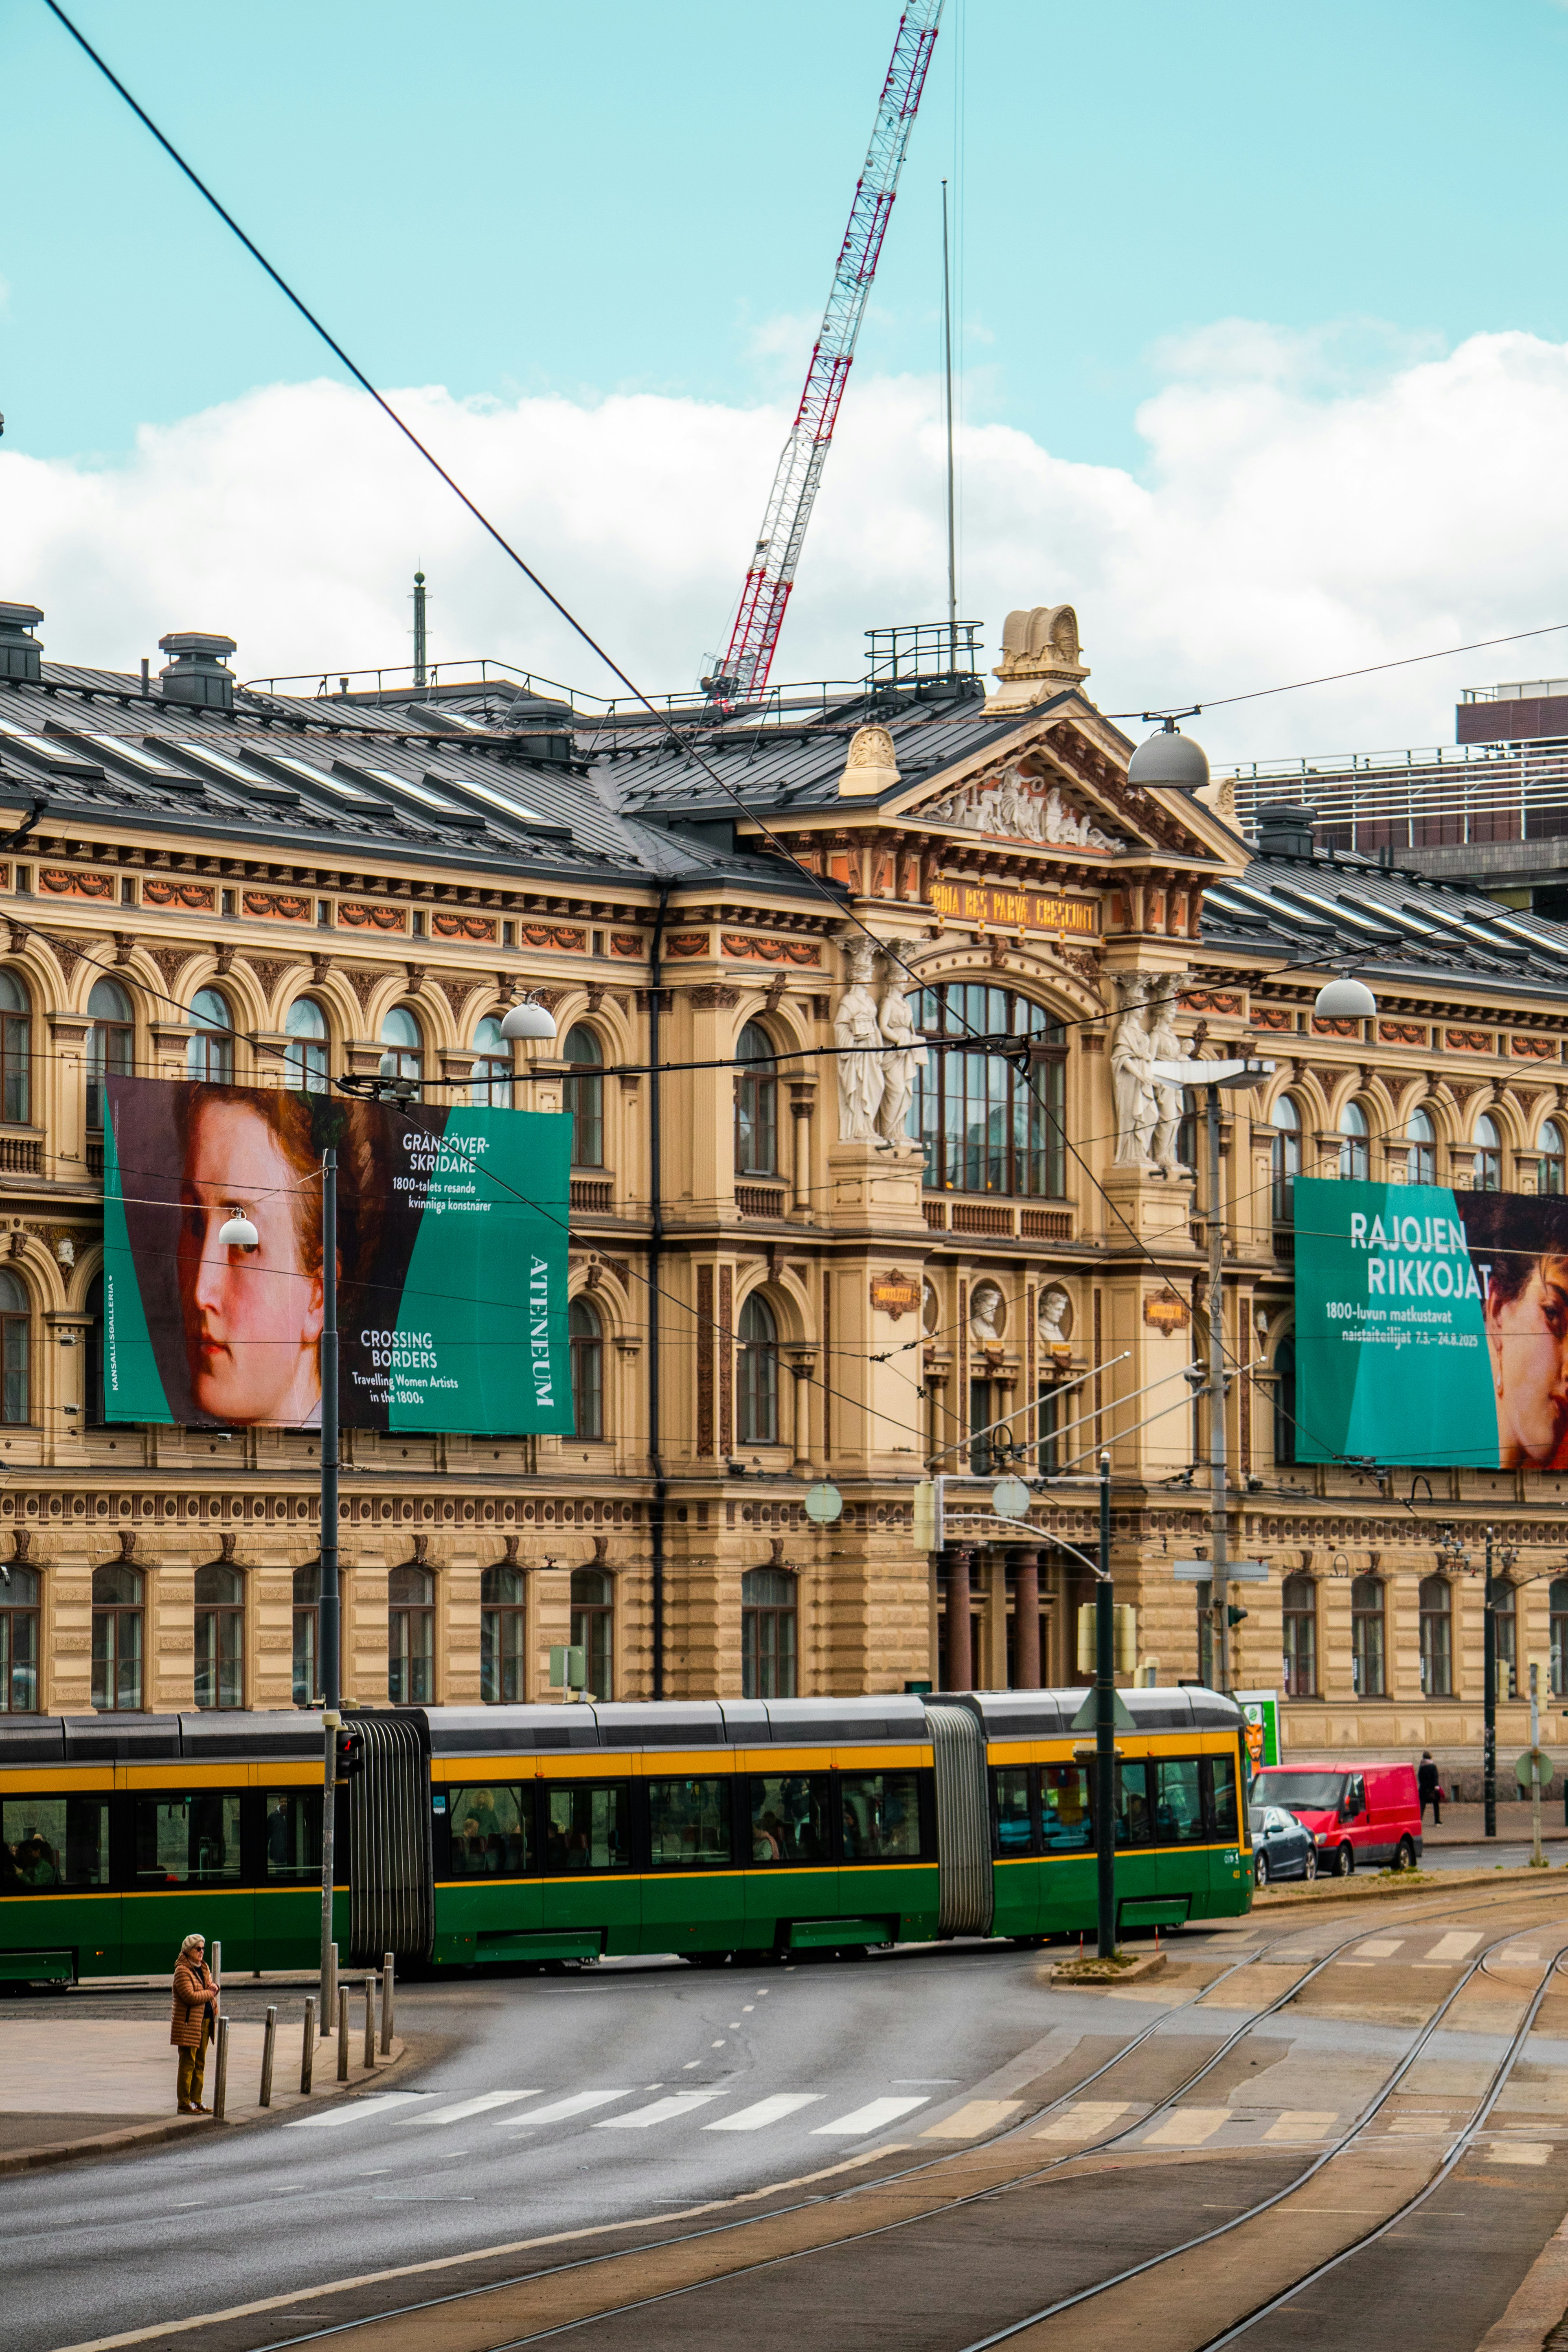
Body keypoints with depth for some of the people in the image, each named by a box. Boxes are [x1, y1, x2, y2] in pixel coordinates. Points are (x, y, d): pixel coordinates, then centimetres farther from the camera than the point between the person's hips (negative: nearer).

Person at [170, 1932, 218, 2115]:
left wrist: (214, 1988, 1)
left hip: (205, 2022, 9)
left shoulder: (203, 1968, 15)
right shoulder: (182, 1971, -13)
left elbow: (210, 1987, 25)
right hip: (188, 2022, -9)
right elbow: (190, 1996, -23)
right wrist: (209, 1993, -8)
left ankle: (196, 2101, 18)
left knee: (200, 2064, 12)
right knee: (188, 2063, -5)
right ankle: (184, 2104, -1)